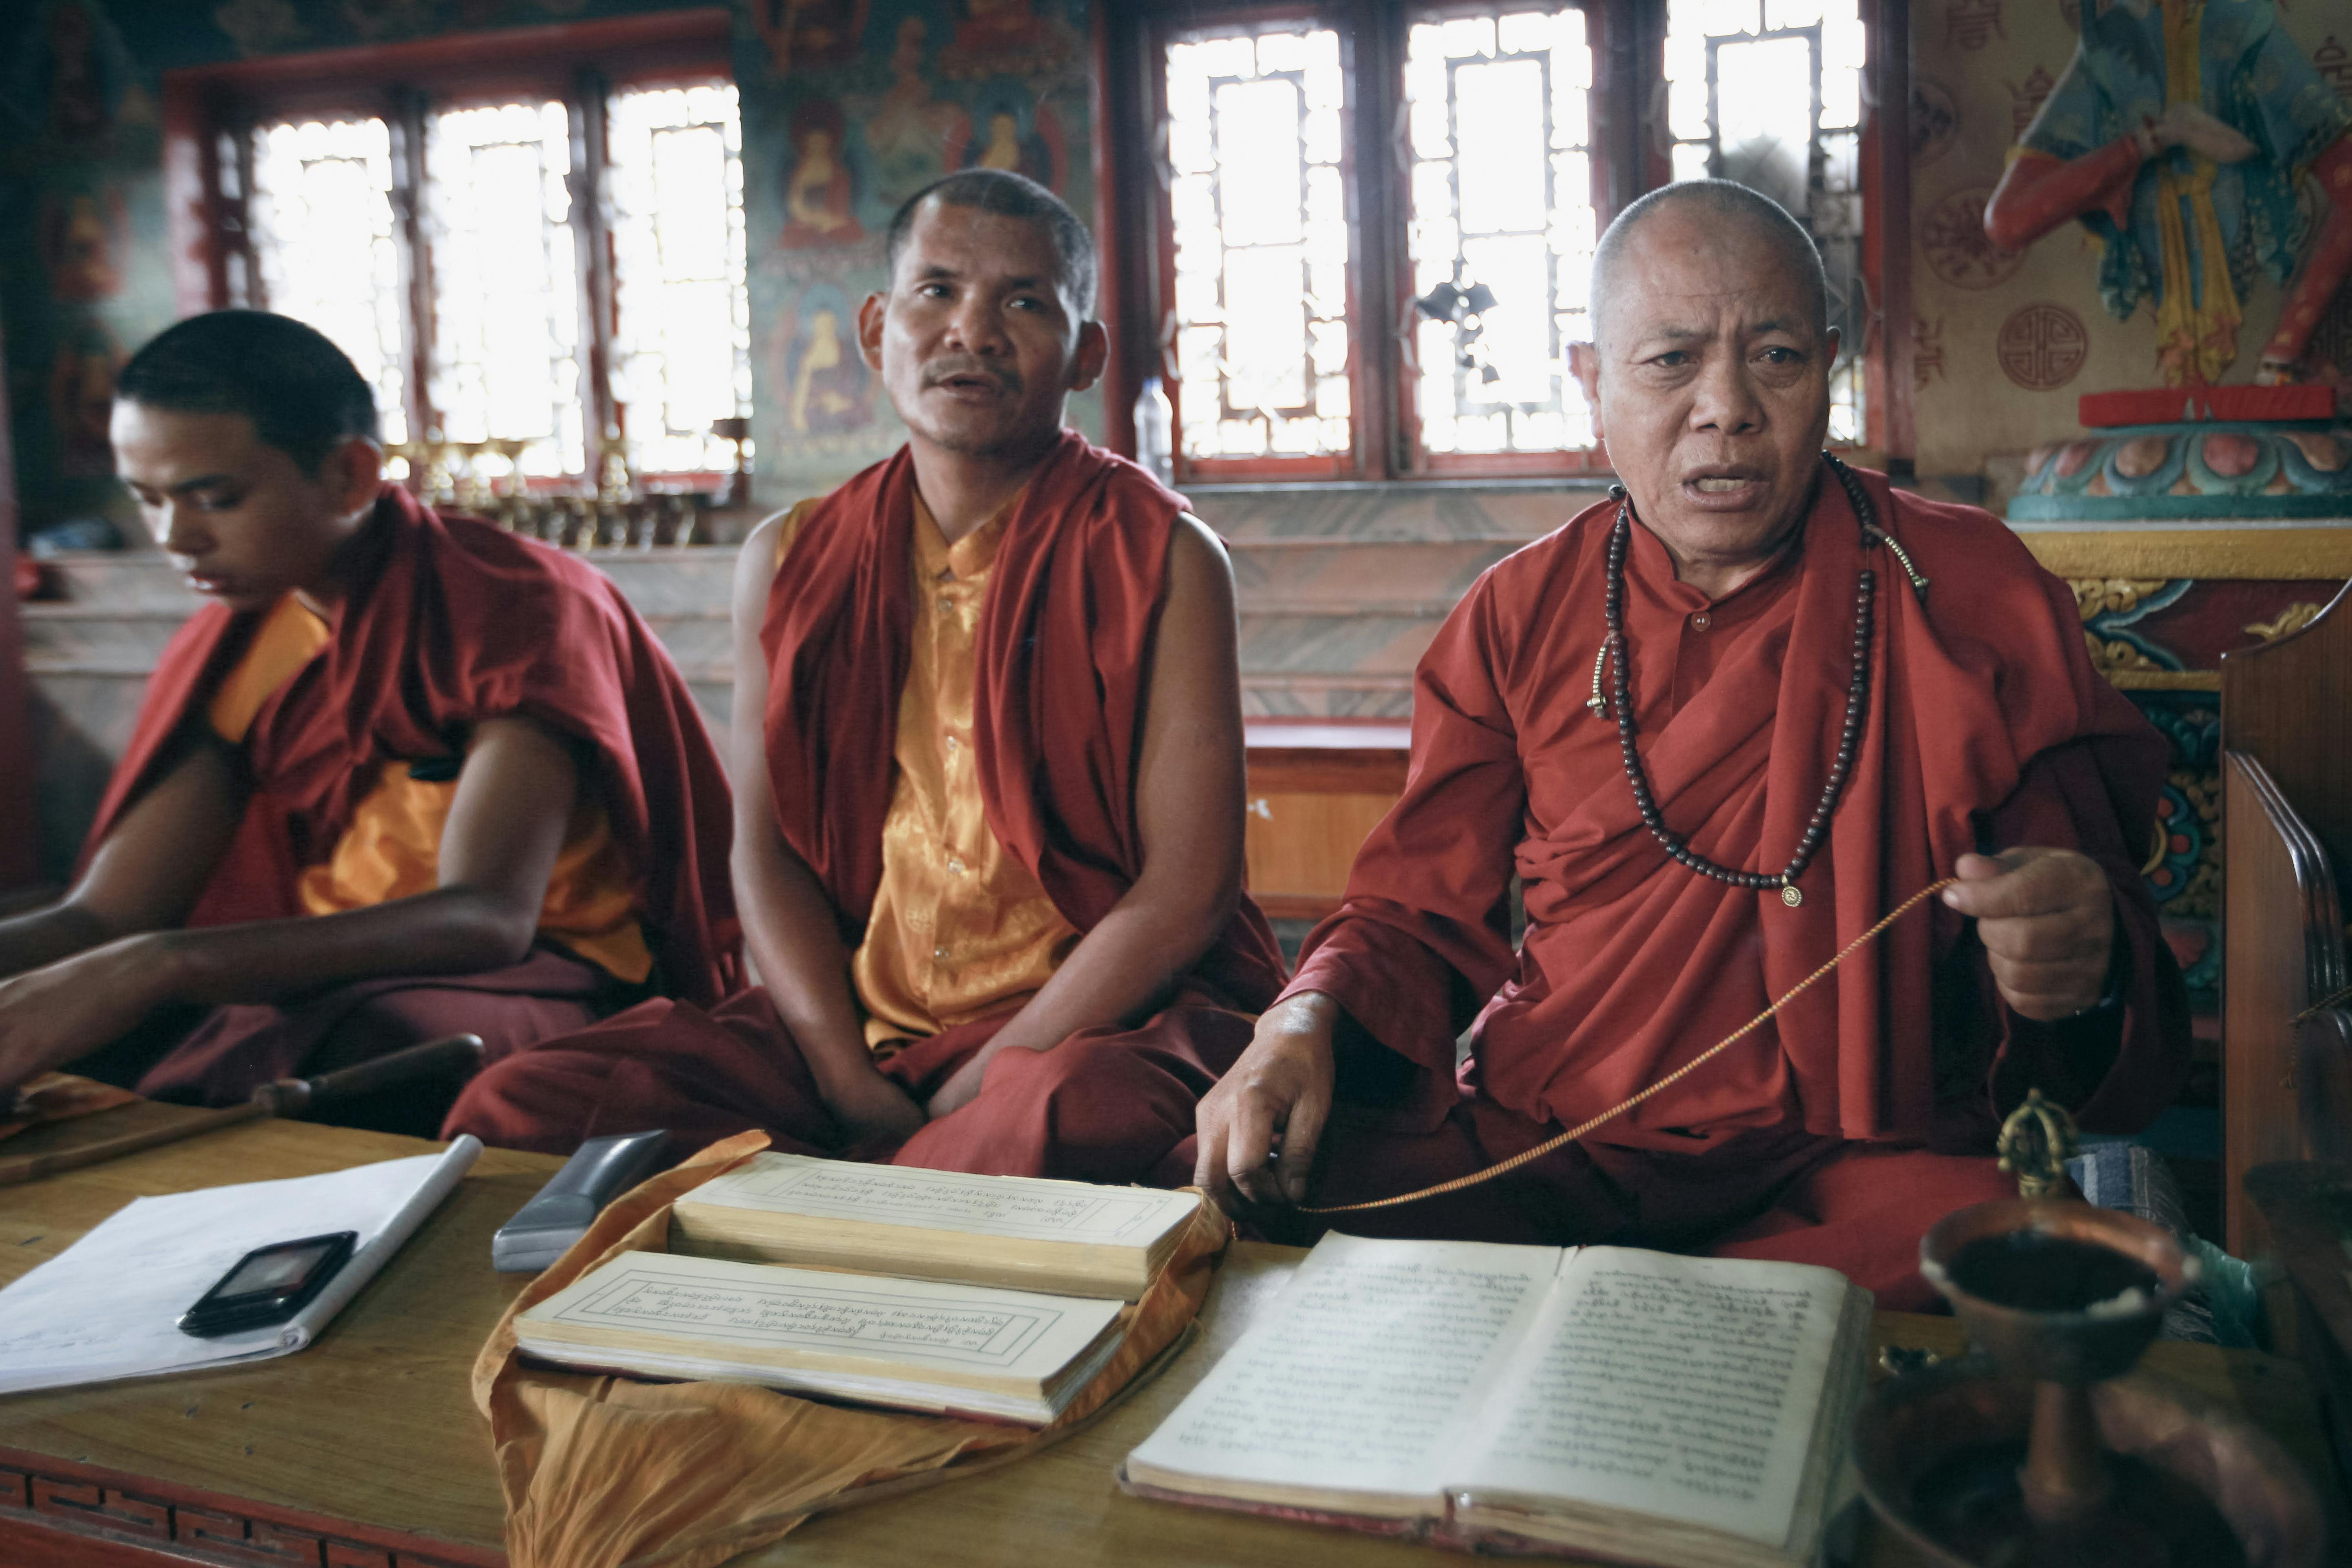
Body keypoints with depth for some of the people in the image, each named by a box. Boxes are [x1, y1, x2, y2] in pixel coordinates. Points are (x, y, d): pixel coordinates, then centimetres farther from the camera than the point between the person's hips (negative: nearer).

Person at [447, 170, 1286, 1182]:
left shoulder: (1161, 560, -3)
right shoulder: (788, 564, 10)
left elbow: (1187, 890, -9)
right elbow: (766, 852, 5)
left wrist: (970, 1096, -14)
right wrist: (854, 1090, -11)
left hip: (1093, 1021, -3)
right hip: (856, 1020, 4)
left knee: (1060, 1127, -40)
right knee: (517, 1110, -16)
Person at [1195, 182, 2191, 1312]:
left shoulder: (1973, 595, 2)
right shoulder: (1519, 615, 8)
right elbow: (1421, 908, 13)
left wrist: (2082, 970, -23)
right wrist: (1306, 1024, -9)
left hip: (1847, 1161, -1)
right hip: (1535, 1152, 2)